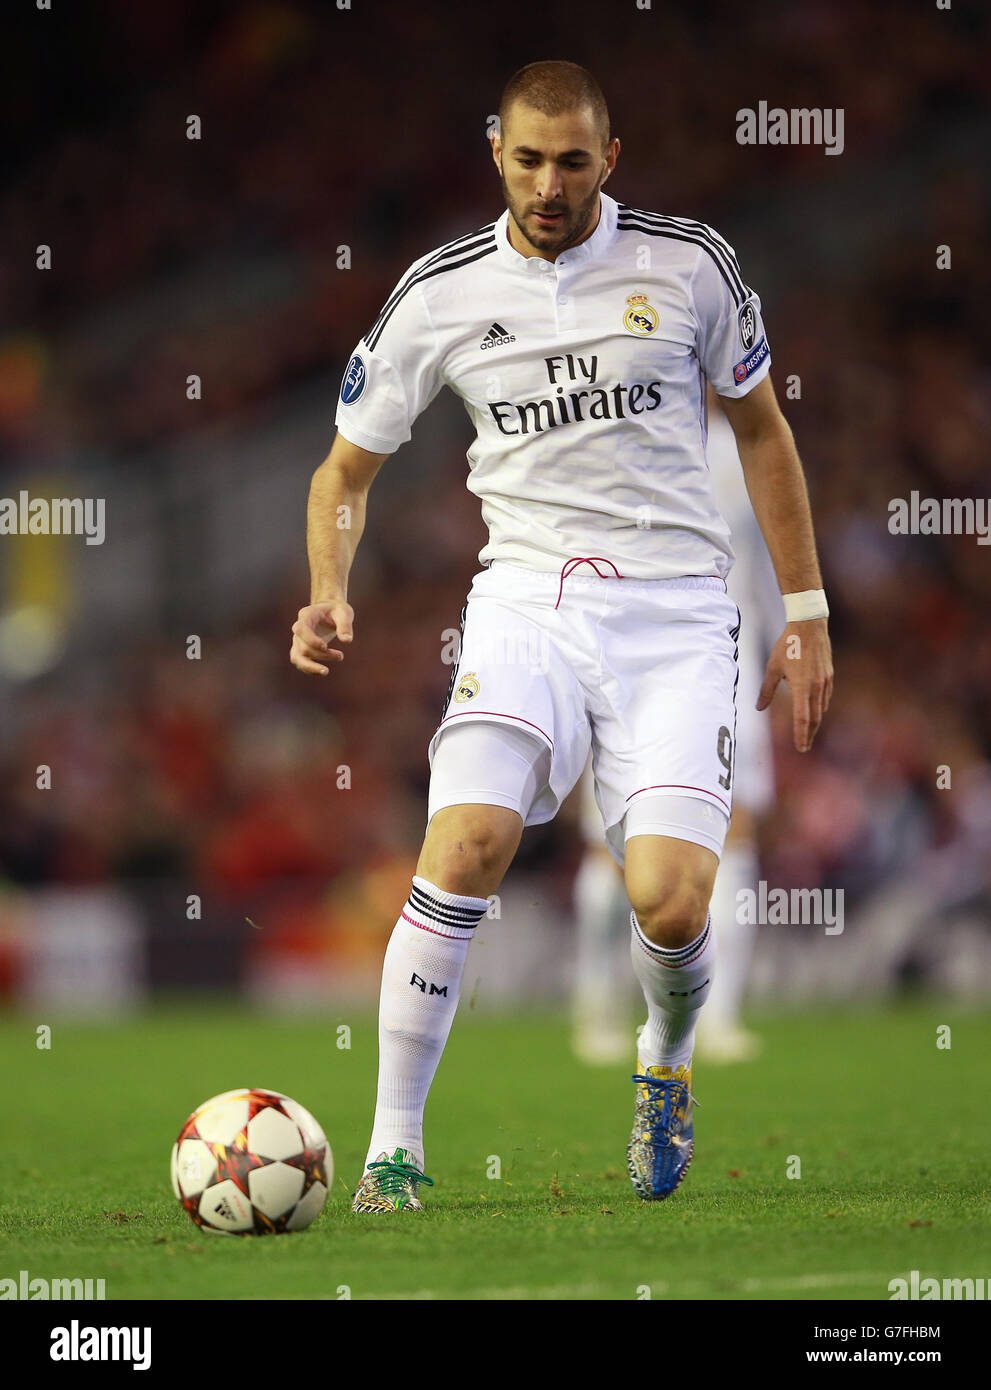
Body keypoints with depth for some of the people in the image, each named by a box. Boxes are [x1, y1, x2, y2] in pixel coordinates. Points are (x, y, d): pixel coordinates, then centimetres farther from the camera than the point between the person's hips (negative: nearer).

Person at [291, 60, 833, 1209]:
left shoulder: (687, 264, 2)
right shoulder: (441, 294, 2)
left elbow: (760, 427, 15)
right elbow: (347, 468, 12)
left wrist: (803, 611, 13)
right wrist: (329, 599, -6)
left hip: (676, 614, 0)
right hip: (525, 604, 0)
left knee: (669, 901, -16)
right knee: (465, 844, -25)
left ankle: (666, 1061, 21)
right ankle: (393, 1146, -13)